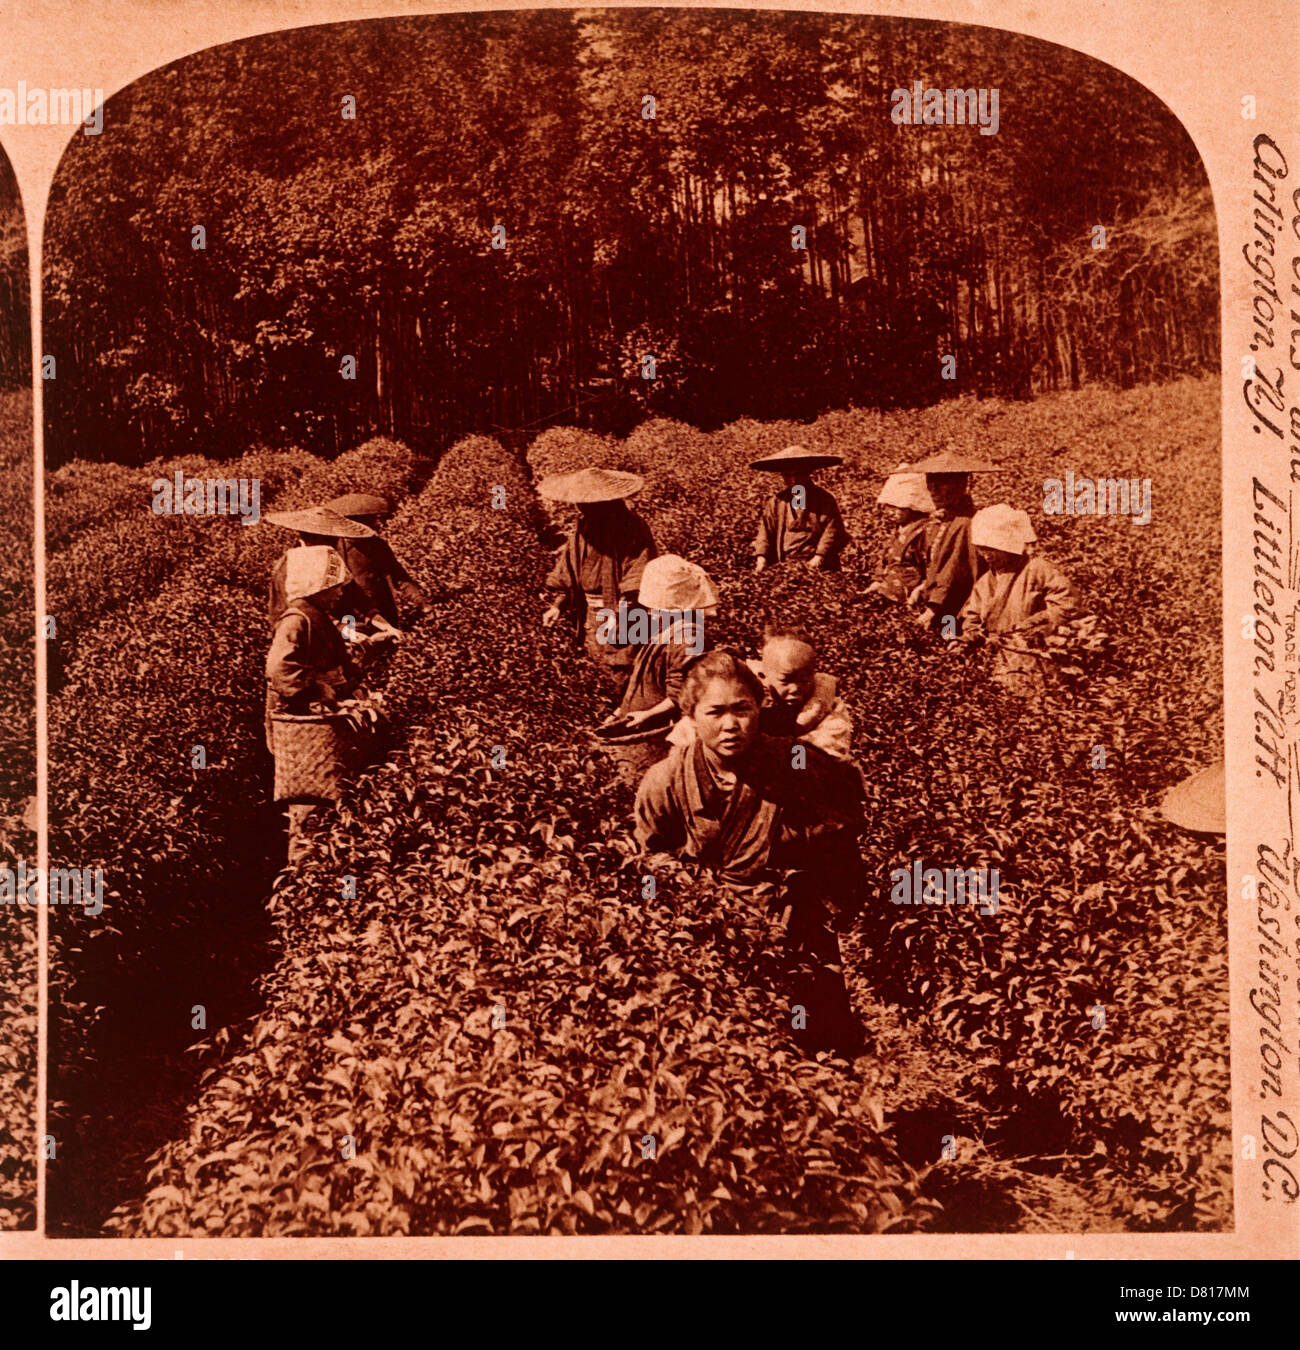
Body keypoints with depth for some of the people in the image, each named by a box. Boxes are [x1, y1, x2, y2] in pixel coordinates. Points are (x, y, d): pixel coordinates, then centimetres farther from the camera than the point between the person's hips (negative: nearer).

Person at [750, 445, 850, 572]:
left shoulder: (824, 499, 6)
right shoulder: (775, 501, 15)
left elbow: (831, 530, -1)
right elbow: (765, 530, 12)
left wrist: (819, 557, -12)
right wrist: (761, 557, -2)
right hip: (783, 566, 2)